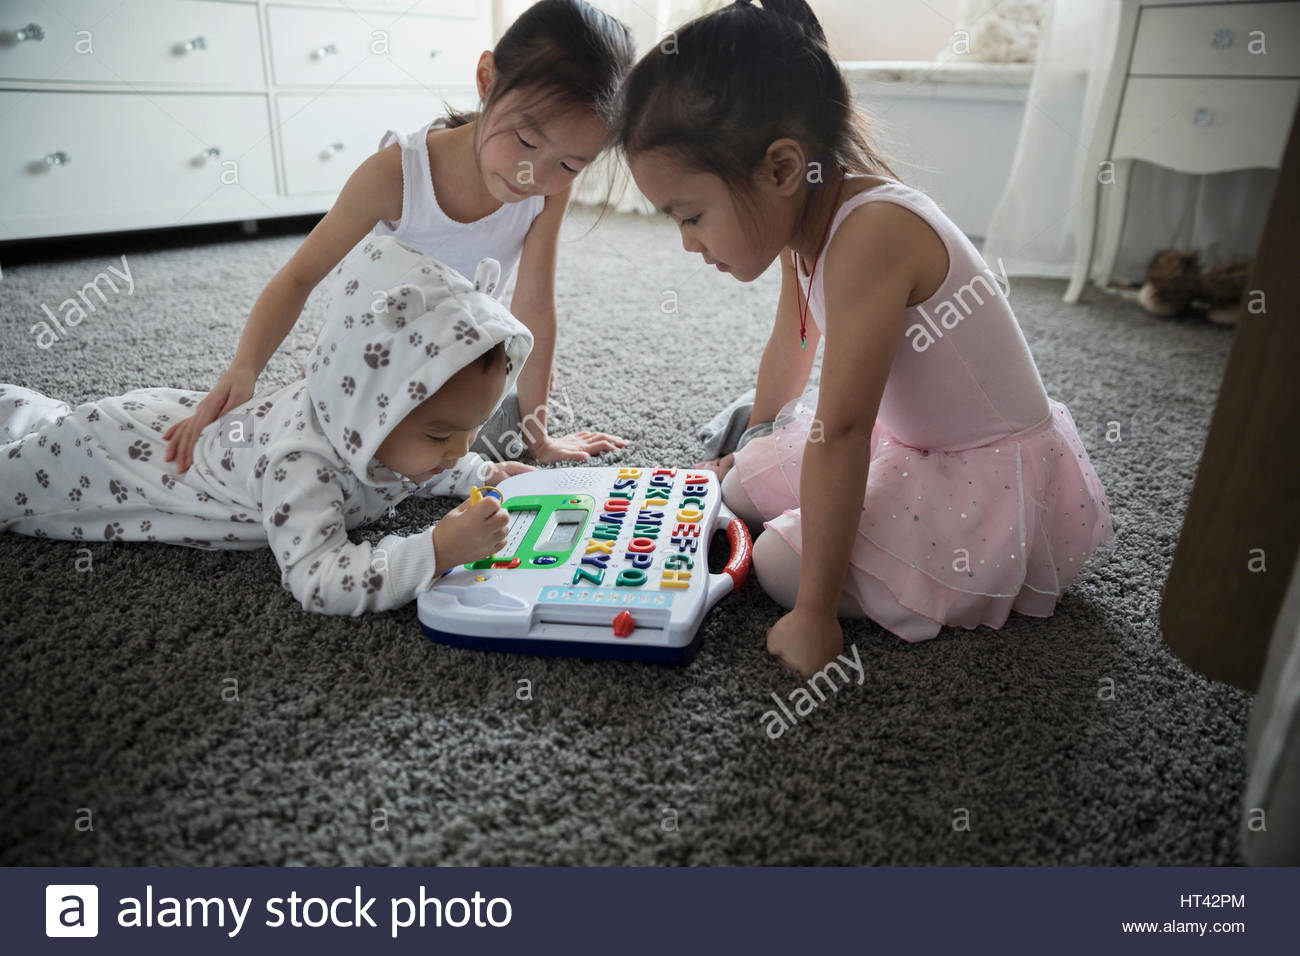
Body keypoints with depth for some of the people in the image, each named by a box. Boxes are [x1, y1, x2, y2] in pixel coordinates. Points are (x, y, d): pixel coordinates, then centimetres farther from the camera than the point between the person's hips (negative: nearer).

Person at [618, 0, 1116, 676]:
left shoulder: (871, 232, -32)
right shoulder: (804, 217, -4)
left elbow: (840, 433, -34)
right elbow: (789, 348, 12)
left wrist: (814, 615, -30)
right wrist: (752, 447, 28)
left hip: (998, 471, -8)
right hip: (906, 441, 9)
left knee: (784, 565, -19)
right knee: (744, 489, 8)